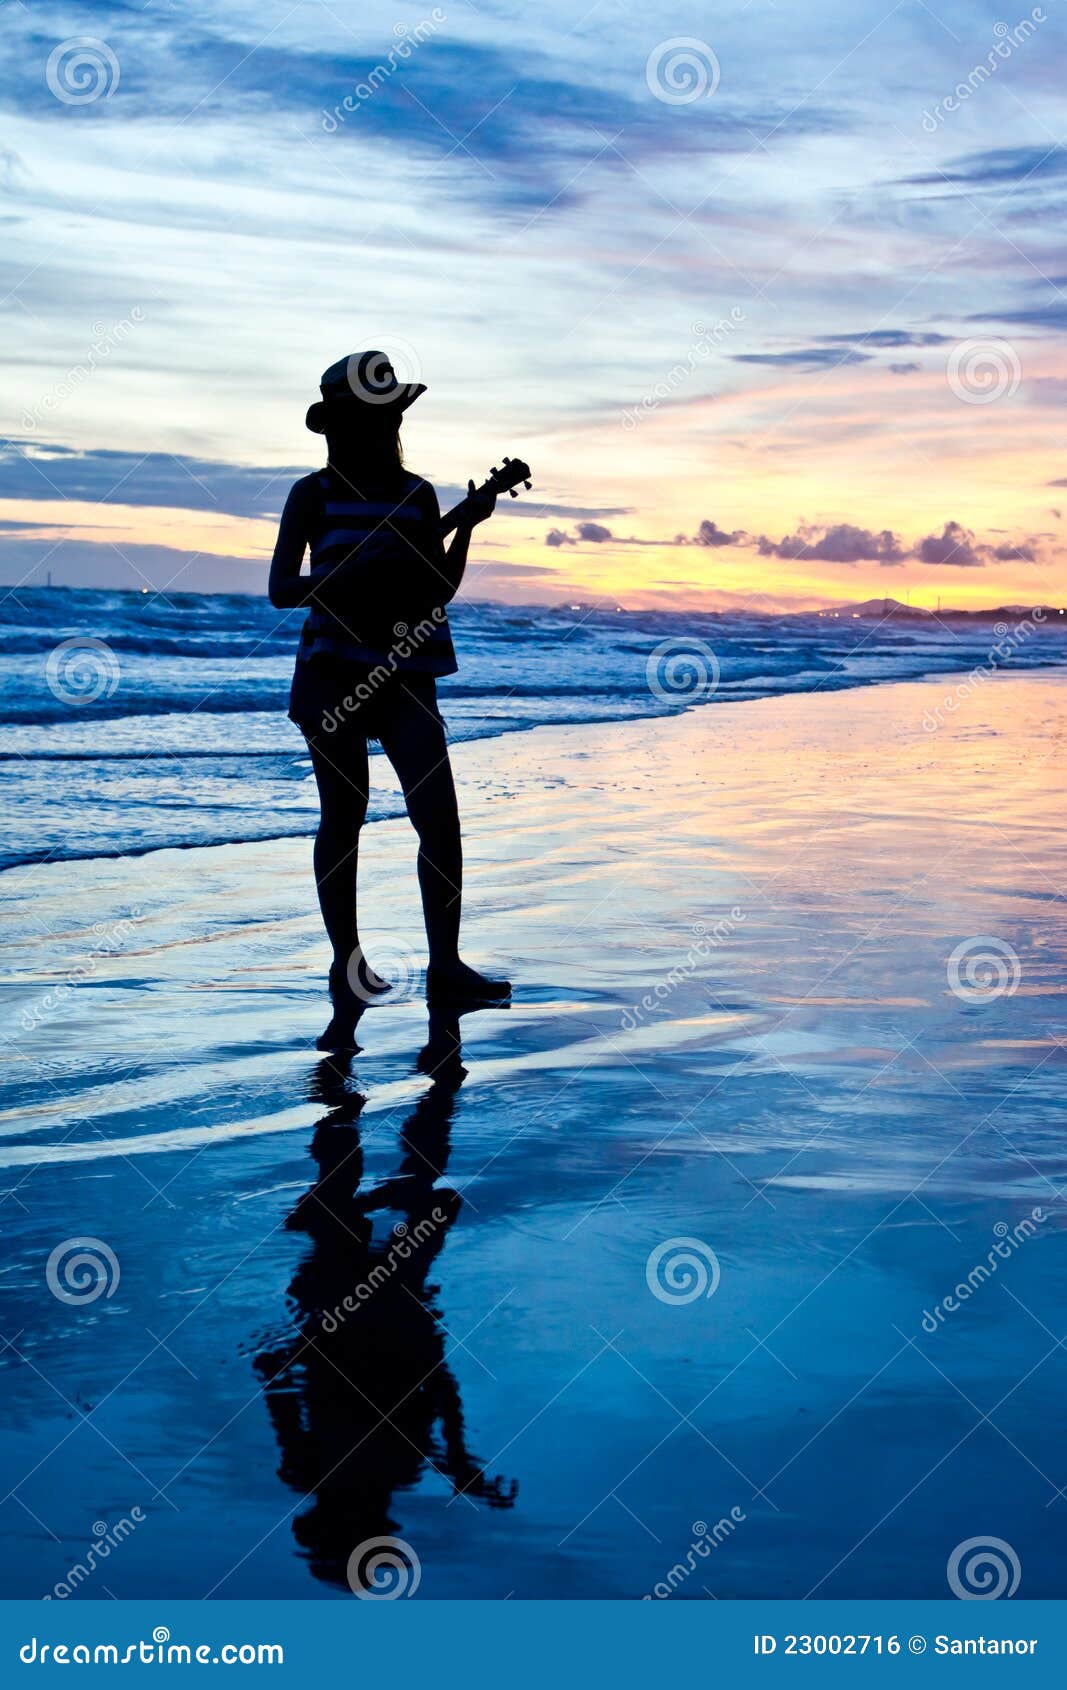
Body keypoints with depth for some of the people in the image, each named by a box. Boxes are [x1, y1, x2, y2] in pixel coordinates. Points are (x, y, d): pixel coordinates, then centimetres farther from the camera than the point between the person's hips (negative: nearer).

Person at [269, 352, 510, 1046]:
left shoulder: (419, 495, 12)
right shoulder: (314, 495, 2)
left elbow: (439, 592, 10)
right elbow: (280, 590, -3)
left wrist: (467, 527, -4)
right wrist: (348, 579, -19)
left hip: (406, 675, 3)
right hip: (333, 671, -3)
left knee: (440, 817, -9)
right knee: (344, 816, 2)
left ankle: (446, 968, -6)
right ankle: (347, 964, 13)